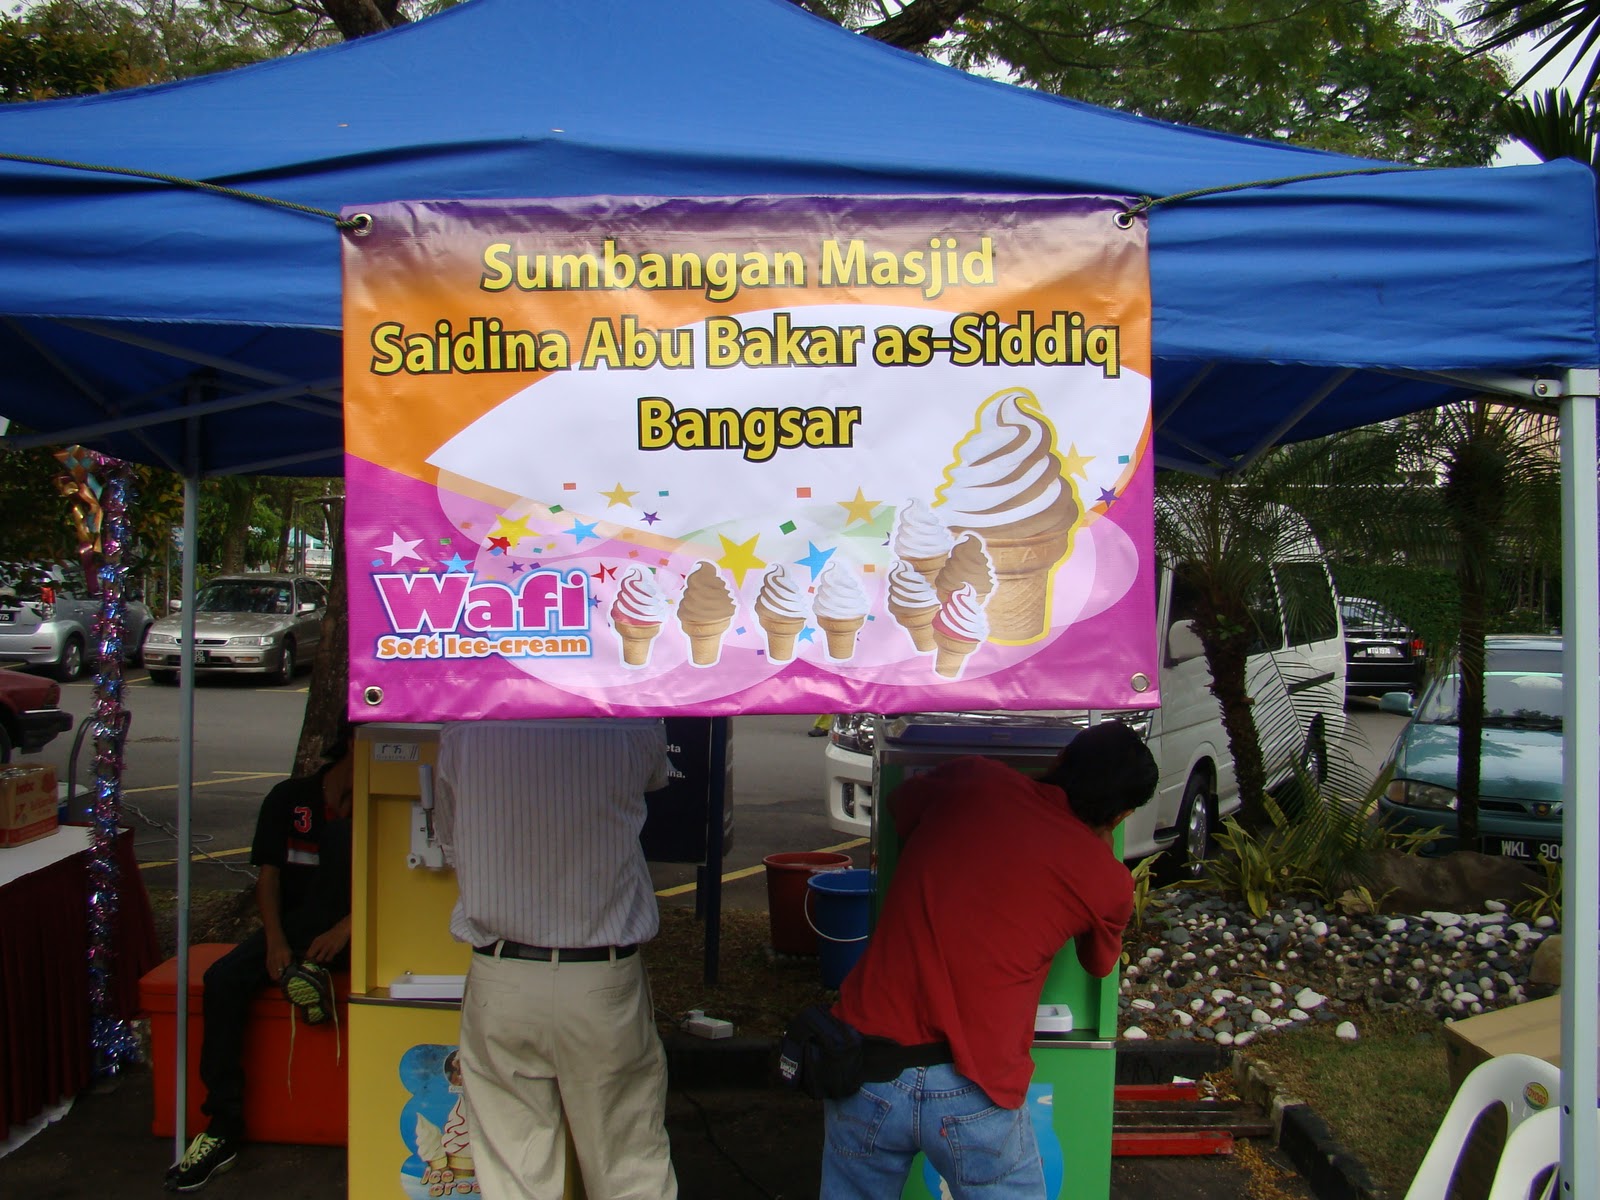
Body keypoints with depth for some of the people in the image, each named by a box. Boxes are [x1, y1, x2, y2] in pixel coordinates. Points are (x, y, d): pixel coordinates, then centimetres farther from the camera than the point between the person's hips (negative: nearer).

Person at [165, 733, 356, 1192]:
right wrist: (275, 942, -14)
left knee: (340, 831, -24)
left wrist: (345, 928, -23)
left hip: (348, 933, -3)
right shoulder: (289, 798, 4)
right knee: (224, 979, -25)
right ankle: (224, 1124, -17)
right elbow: (268, 875, 0)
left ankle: (311, 966, -21)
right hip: (292, 927, 3)